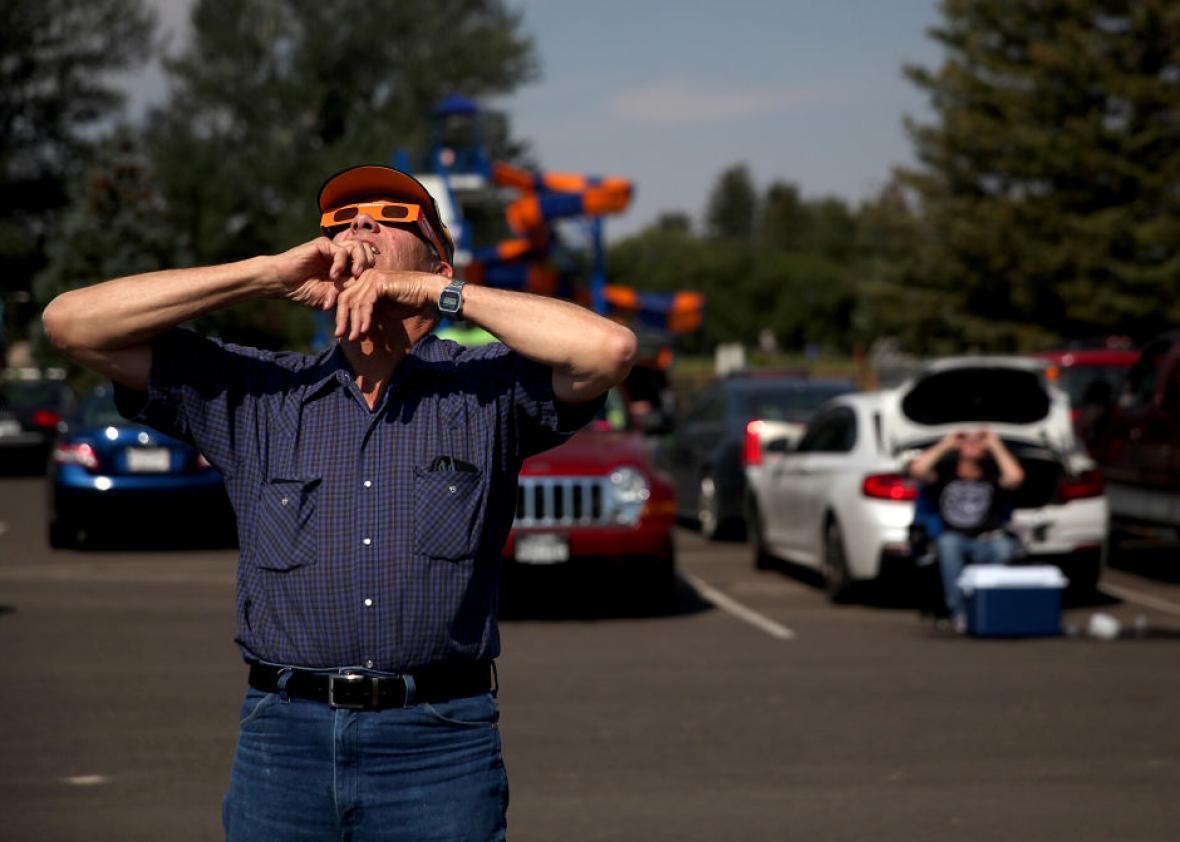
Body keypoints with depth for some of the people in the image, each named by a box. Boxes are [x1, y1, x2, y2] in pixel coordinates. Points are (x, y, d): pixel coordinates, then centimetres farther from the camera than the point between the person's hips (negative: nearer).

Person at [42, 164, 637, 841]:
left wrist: (432, 291, -6)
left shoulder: (486, 392, 5)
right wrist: (273, 275, 0)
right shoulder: (253, 394, 11)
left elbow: (609, 349, -14)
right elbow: (73, 322, 5)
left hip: (438, 747, -2)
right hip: (282, 738, 2)